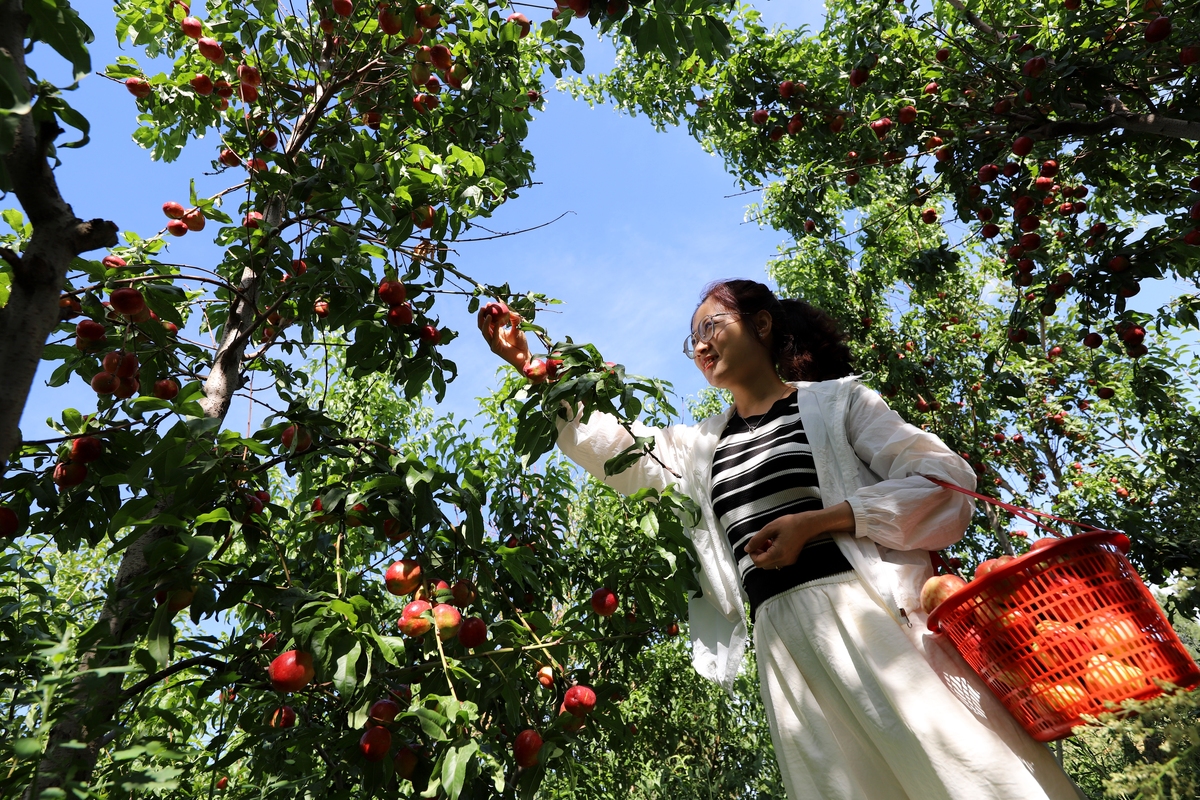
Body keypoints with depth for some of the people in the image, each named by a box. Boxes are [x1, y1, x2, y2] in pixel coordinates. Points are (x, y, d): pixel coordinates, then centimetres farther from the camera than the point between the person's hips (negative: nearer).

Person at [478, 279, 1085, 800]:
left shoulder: (835, 399, 7)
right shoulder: (699, 446, 20)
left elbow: (945, 479, -2)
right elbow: (605, 446, 15)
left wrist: (814, 522, -12)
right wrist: (528, 367, 4)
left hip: (867, 610, -3)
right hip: (781, 635, 4)